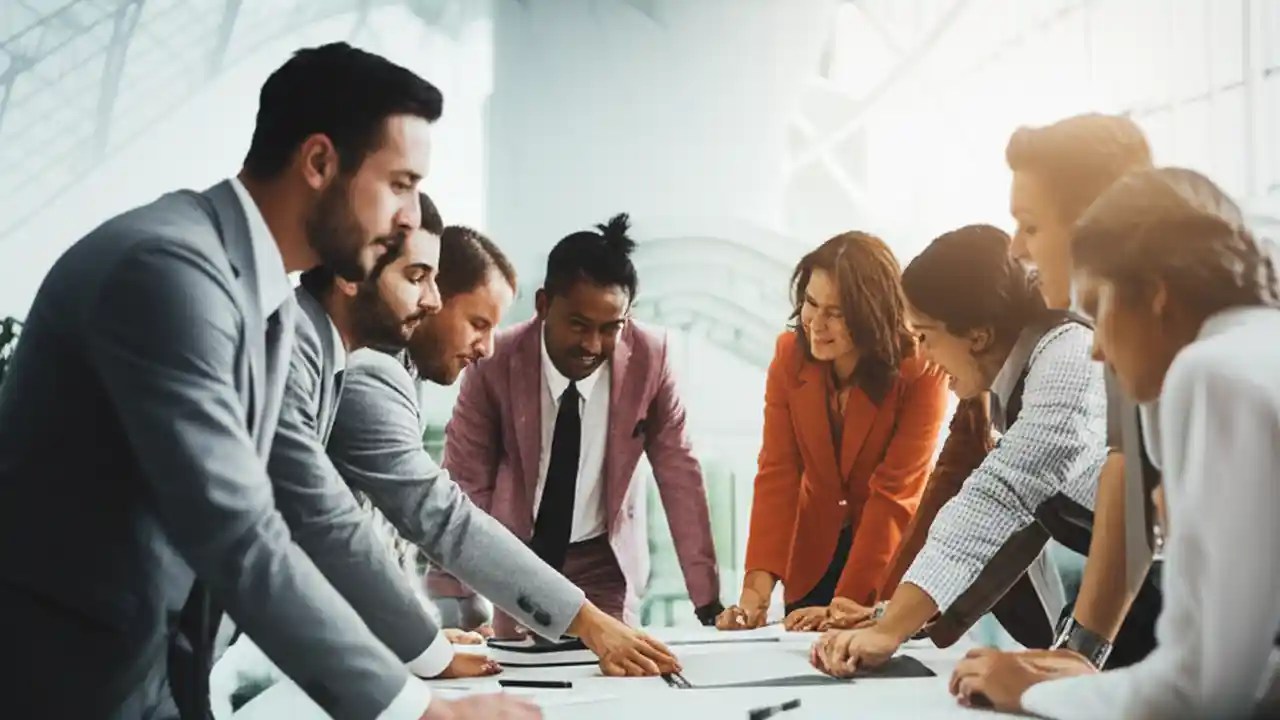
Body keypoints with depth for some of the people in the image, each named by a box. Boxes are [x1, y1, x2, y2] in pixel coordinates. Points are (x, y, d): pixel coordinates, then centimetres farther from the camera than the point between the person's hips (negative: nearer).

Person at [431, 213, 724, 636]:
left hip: (605, 559, 1)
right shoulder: (495, 363, -21)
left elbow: (678, 475, -10)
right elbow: (465, 485, -14)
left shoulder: (650, 357, -18)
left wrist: (707, 600, -11)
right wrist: (455, 607, -20)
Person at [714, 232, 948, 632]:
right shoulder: (789, 353, -11)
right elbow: (777, 472, -16)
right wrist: (757, 587, -26)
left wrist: (848, 603, -29)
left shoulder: (920, 371, -22)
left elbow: (893, 494, -24)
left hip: (893, 560, -3)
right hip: (814, 557, 3)